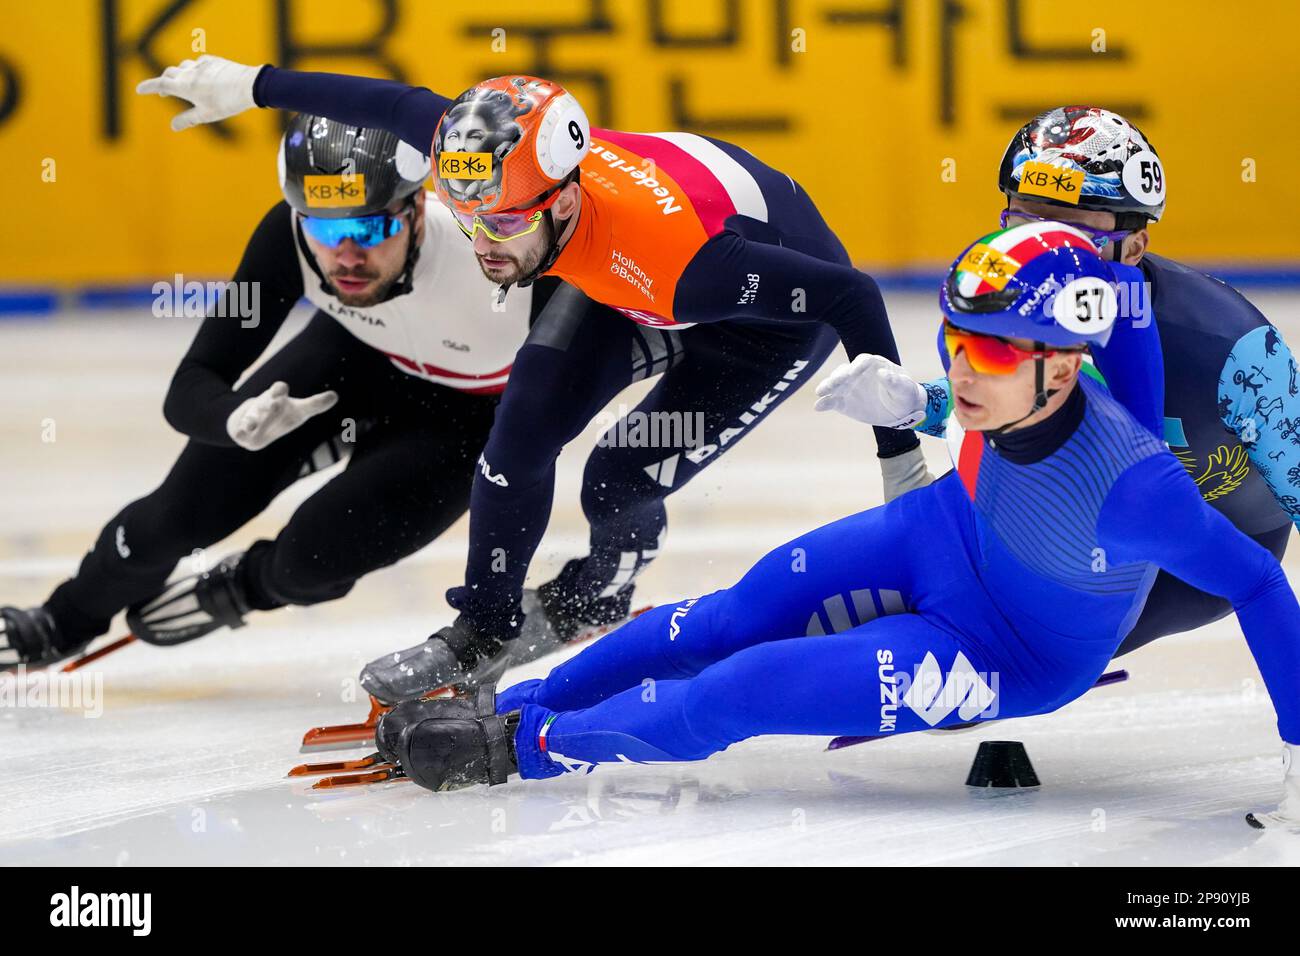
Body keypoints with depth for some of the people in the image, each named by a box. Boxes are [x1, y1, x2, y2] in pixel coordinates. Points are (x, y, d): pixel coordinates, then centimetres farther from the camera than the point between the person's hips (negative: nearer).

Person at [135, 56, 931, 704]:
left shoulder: (680, 261, -46)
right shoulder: (503, 167, -30)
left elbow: (851, 296, -37)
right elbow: (399, 106, -10)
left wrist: (900, 457, -30)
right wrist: (251, 86, -1)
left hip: (777, 304, -6)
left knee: (621, 484, -15)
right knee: (527, 421, -5)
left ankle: (595, 604, 17)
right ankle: (485, 628, 14)